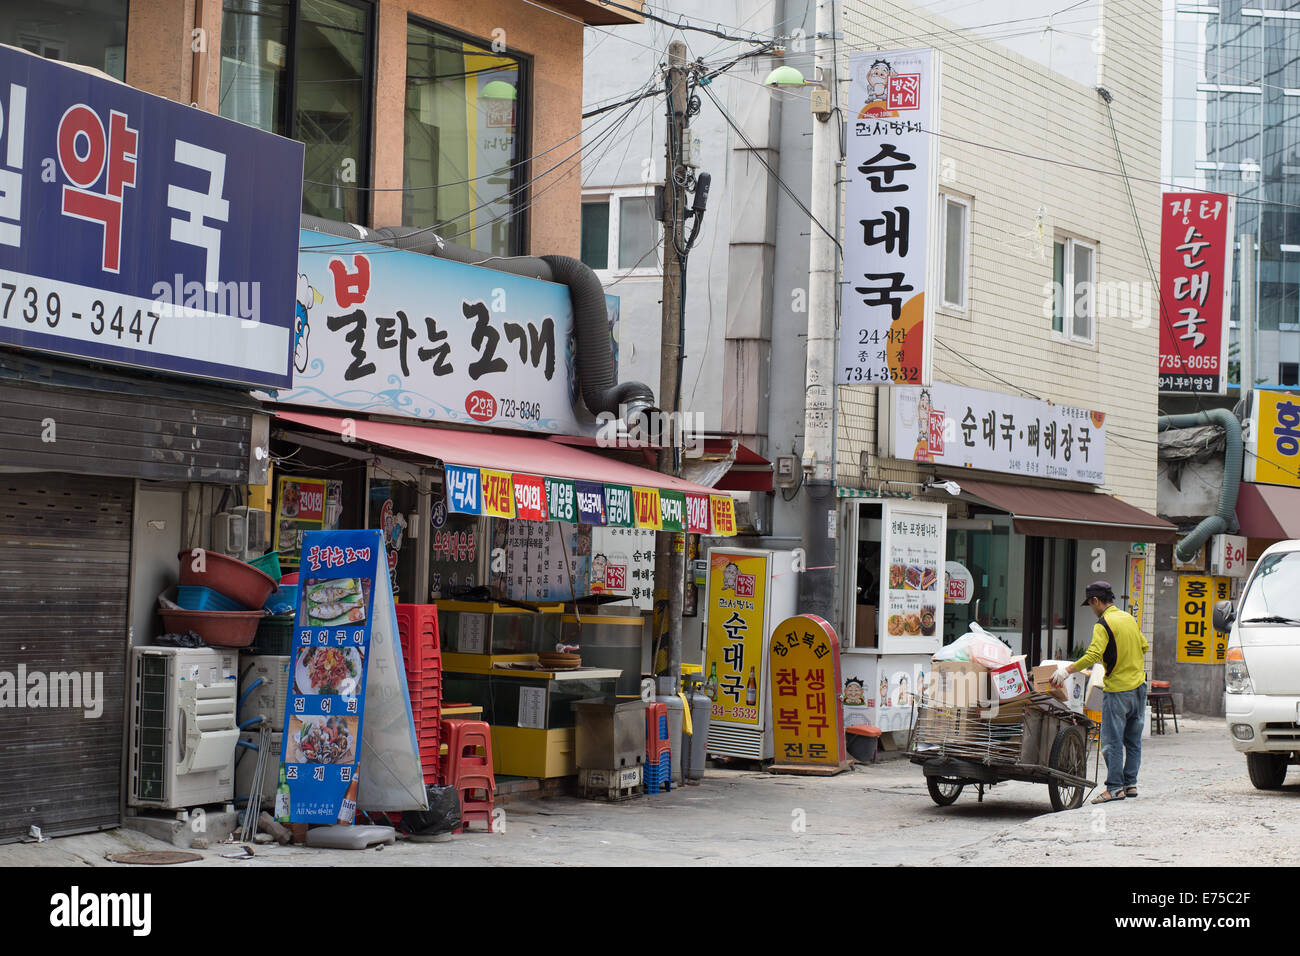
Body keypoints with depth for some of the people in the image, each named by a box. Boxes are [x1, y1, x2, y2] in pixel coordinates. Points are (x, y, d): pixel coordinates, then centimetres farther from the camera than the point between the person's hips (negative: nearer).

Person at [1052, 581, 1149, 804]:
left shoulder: (1103, 625, -14)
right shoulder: (1129, 618, 10)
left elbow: (1093, 655, -26)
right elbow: (1143, 647, 21)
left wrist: (1067, 670, -23)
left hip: (1118, 689, -8)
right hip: (1139, 687, 8)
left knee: (1112, 741, -4)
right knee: (1133, 739, 13)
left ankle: (1114, 787, -5)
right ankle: (1130, 783, 17)